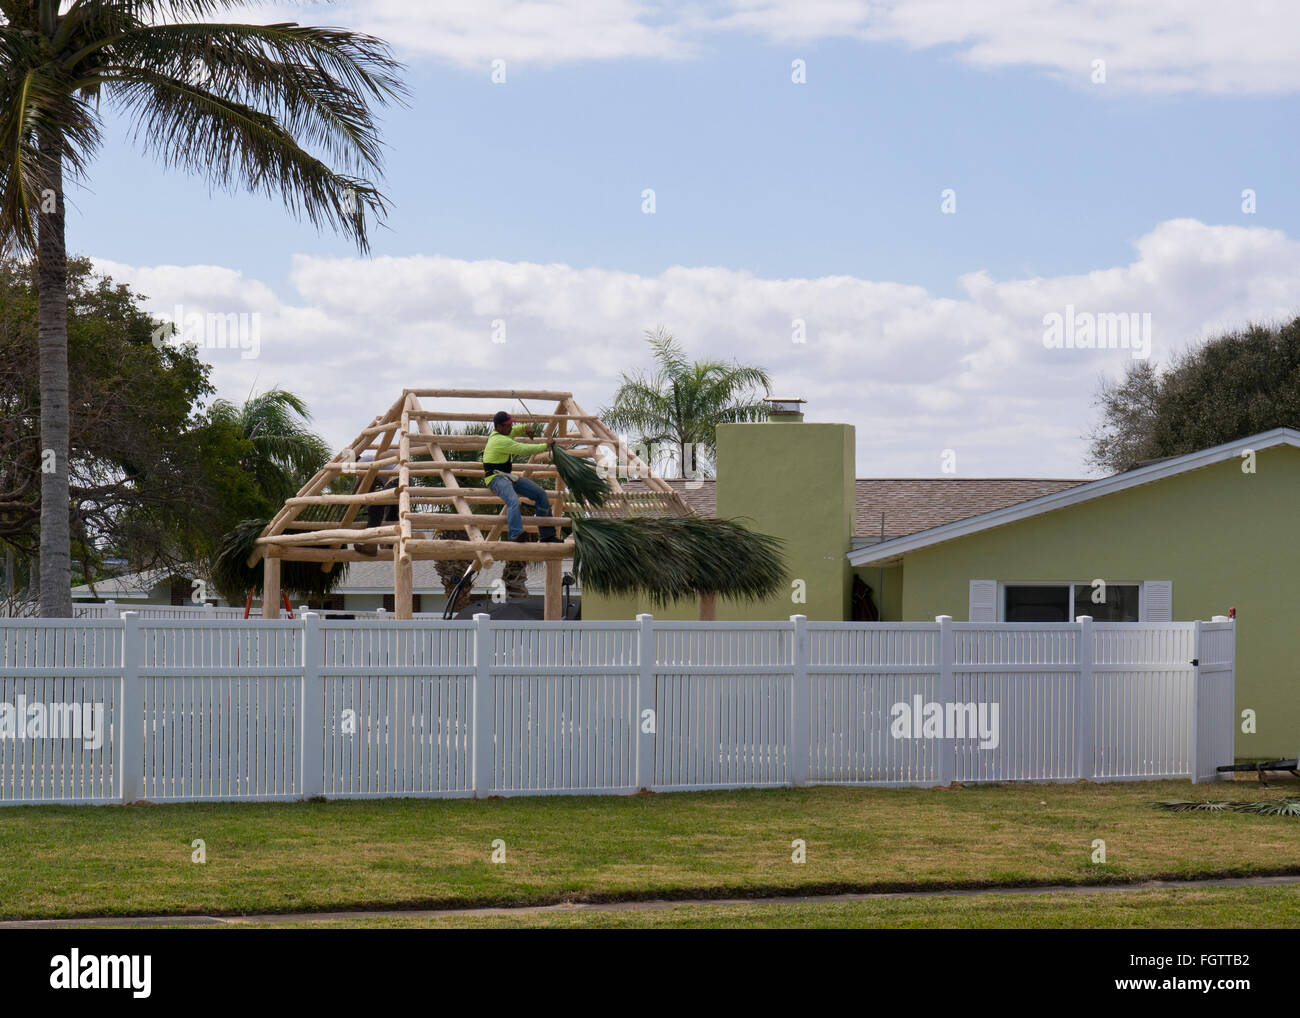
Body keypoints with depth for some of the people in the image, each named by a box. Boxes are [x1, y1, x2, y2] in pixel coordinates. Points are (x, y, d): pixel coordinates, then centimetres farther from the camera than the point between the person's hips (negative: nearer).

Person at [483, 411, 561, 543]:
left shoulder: (497, 434, 13)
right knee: (513, 501, -39)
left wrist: (523, 428, 14)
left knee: (540, 493, 3)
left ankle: (547, 536, 7)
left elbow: (513, 431, 36)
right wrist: (545, 445, -11)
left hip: (507, 476, 10)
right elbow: (524, 450, -21)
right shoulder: (500, 440, -19)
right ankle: (516, 535, -59)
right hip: (496, 477, -10)